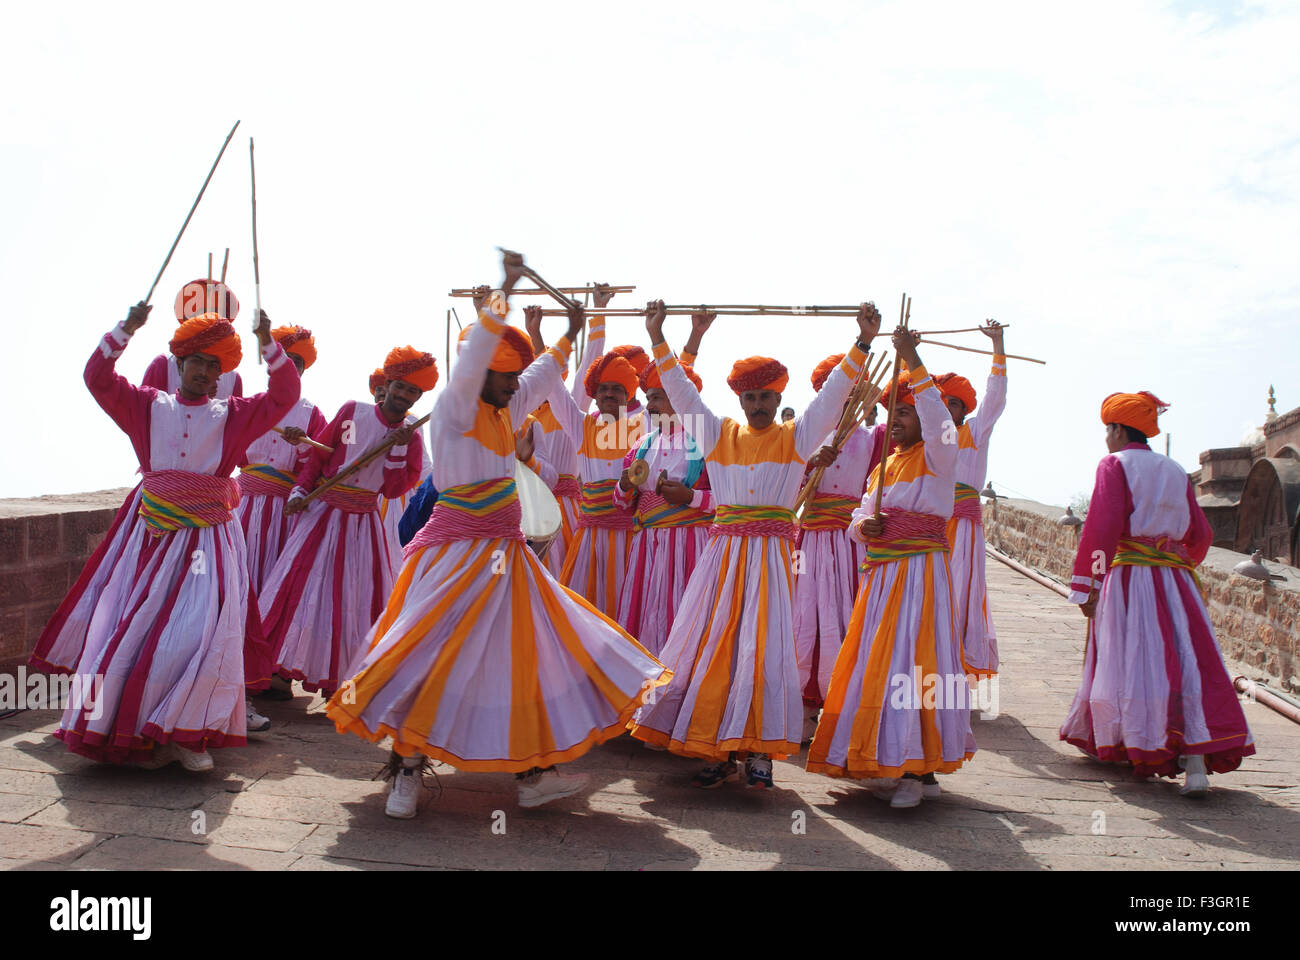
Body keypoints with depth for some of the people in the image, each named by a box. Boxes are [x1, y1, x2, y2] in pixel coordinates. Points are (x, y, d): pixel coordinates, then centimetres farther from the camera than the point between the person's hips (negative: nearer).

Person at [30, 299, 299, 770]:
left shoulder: (232, 415, 10)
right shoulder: (148, 405, 11)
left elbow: (284, 396, 1)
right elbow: (98, 378, 2)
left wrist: (269, 344, -8)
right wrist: (126, 330, -8)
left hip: (208, 536, -1)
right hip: (150, 531, 1)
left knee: (202, 629, -11)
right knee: (130, 624, 1)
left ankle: (189, 732, 2)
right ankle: (128, 727, 17)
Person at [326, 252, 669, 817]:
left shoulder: (505, 412, 13)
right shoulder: (456, 409, -9)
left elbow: (541, 378, 30)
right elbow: (471, 361, -25)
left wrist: (570, 336, 37)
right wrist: (504, 292, -30)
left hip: (505, 554, 8)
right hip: (458, 553, -8)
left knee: (525, 654, 7)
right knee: (434, 656, -9)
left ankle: (532, 773, 14)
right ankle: (406, 769, 5)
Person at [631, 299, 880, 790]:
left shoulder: (796, 436, 6)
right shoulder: (719, 433, 11)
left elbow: (833, 393, -4)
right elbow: (681, 392, 6)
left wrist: (863, 343, -14)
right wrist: (658, 341, -1)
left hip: (770, 552, -2)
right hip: (723, 550, 2)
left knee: (763, 646, -8)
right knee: (711, 644, 0)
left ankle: (758, 749, -1)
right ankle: (718, 749, 8)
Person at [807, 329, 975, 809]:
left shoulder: (936, 457, -3)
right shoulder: (883, 468, 18)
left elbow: (937, 417, -24)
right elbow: (858, 520, 19)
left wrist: (911, 360, -26)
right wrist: (863, 526, -6)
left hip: (920, 570, -8)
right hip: (881, 573, 8)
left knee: (910, 663, -12)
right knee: (876, 662, 9)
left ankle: (919, 769, -6)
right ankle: (894, 761, 21)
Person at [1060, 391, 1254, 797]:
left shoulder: (1114, 464, -2)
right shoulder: (1175, 471, 15)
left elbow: (1102, 527, -13)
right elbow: (1200, 533, 18)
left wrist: (1087, 584, -13)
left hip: (1129, 577, -5)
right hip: (1175, 580, 5)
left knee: (1133, 664, 0)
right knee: (1187, 661, 1)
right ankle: (1196, 759, -7)